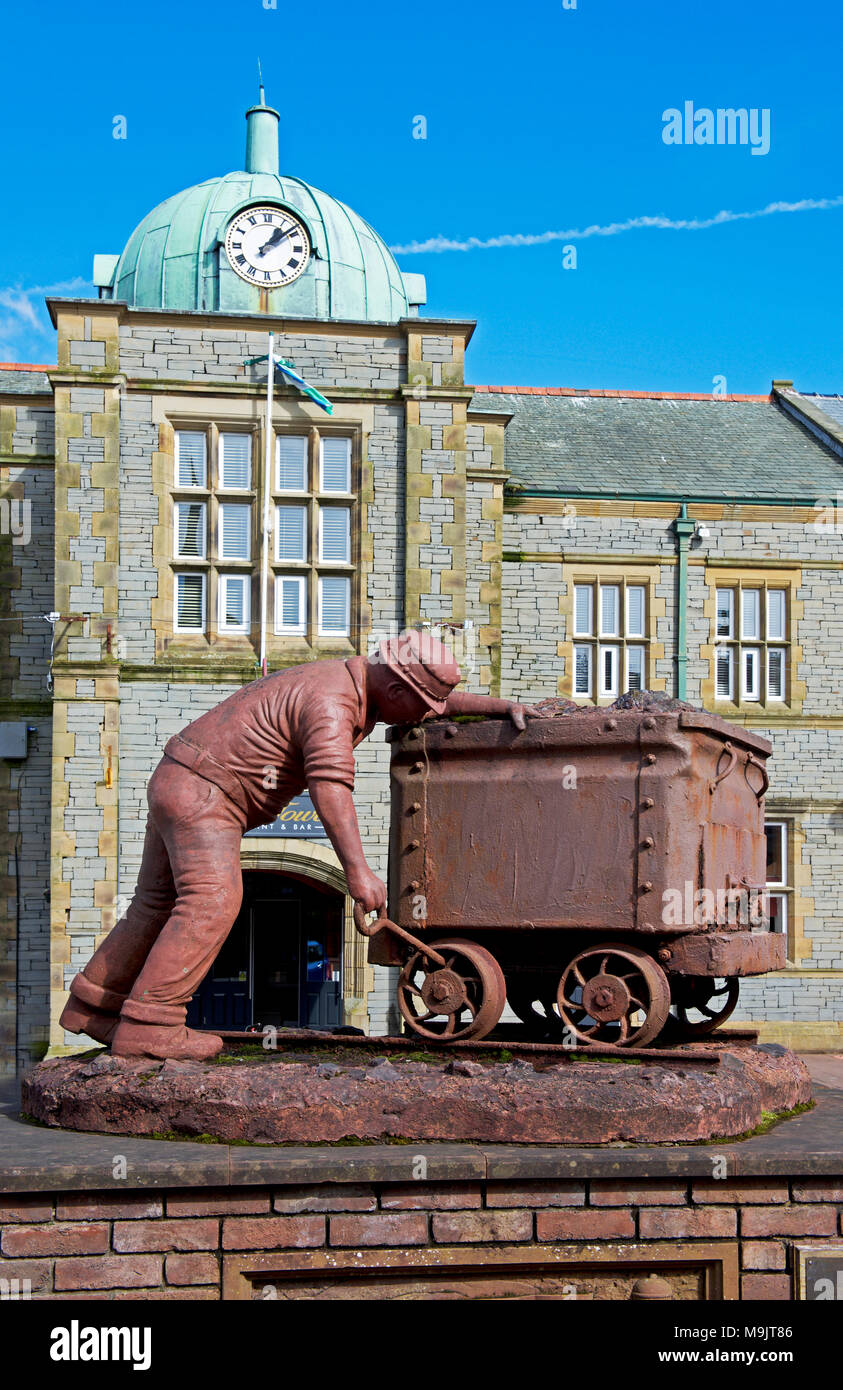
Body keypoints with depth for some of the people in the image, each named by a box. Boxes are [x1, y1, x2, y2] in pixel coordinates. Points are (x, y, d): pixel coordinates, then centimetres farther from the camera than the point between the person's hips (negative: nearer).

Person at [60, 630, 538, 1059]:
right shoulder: (330, 704, -21)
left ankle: (93, 1005, 20)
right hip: (202, 791, -10)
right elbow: (330, 785, -34)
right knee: (212, 902, -17)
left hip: (179, 788, 10)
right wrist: (357, 869, -40)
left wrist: (500, 705, 17)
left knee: (161, 904, 13)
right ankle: (149, 1026, -19)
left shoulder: (354, 679, 11)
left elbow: (437, 700, 25)